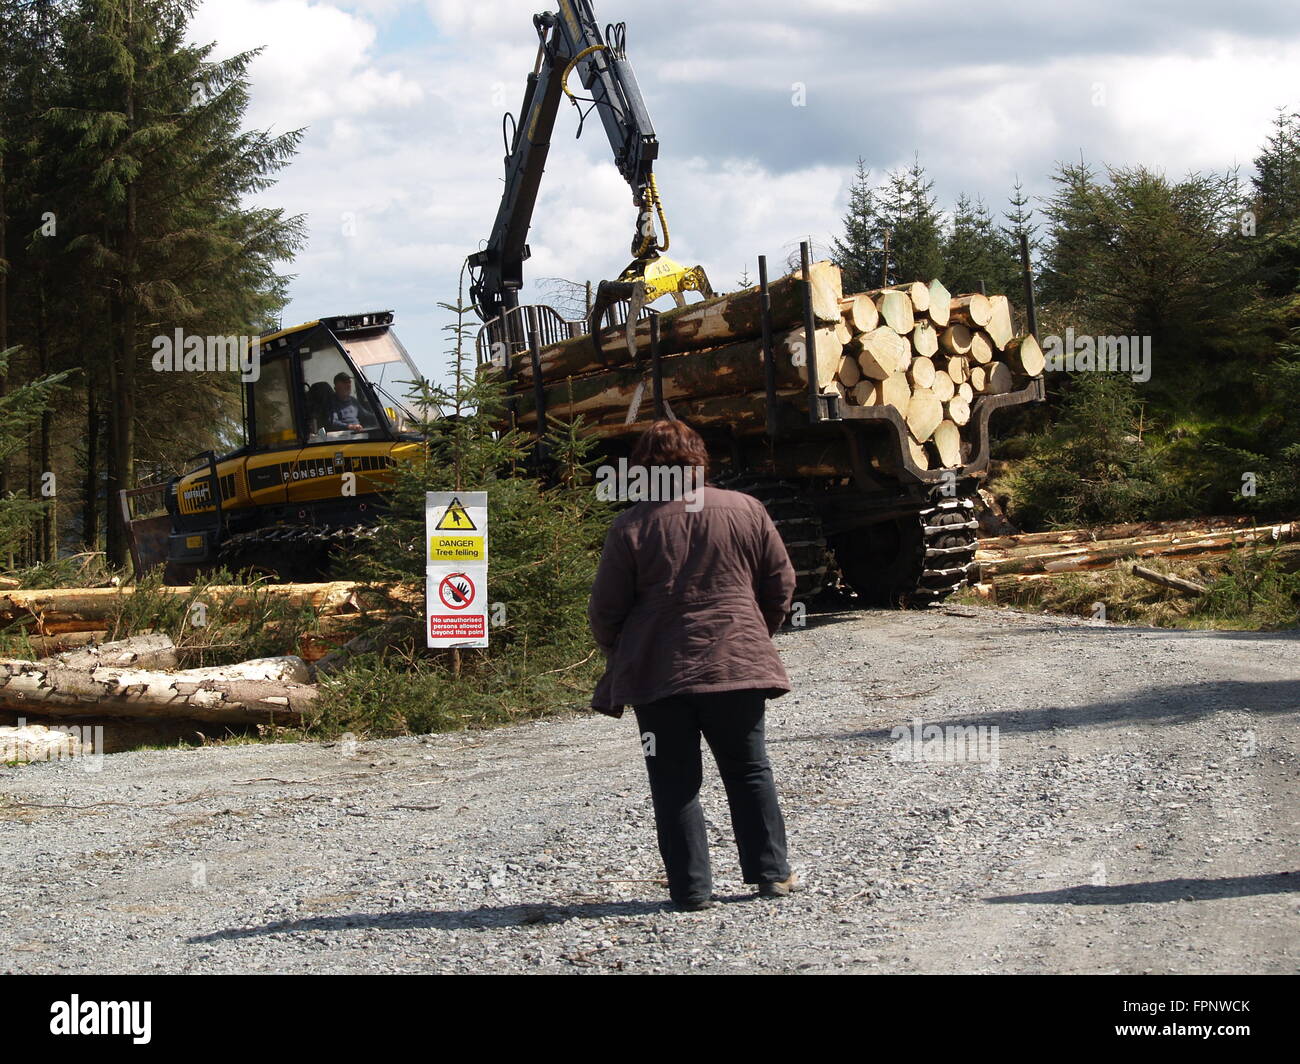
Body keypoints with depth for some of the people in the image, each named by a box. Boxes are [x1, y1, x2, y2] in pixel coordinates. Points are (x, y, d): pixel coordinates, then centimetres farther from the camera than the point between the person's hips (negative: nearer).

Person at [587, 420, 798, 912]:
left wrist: (620, 657, 15)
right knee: (749, 772, 14)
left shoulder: (631, 527, -7)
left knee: (675, 782, 5)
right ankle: (770, 871, 16)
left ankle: (691, 887, 5)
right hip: (737, 666, 2)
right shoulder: (745, 510, 2)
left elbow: (605, 609, -3)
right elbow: (781, 583, 9)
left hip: (657, 675, -2)